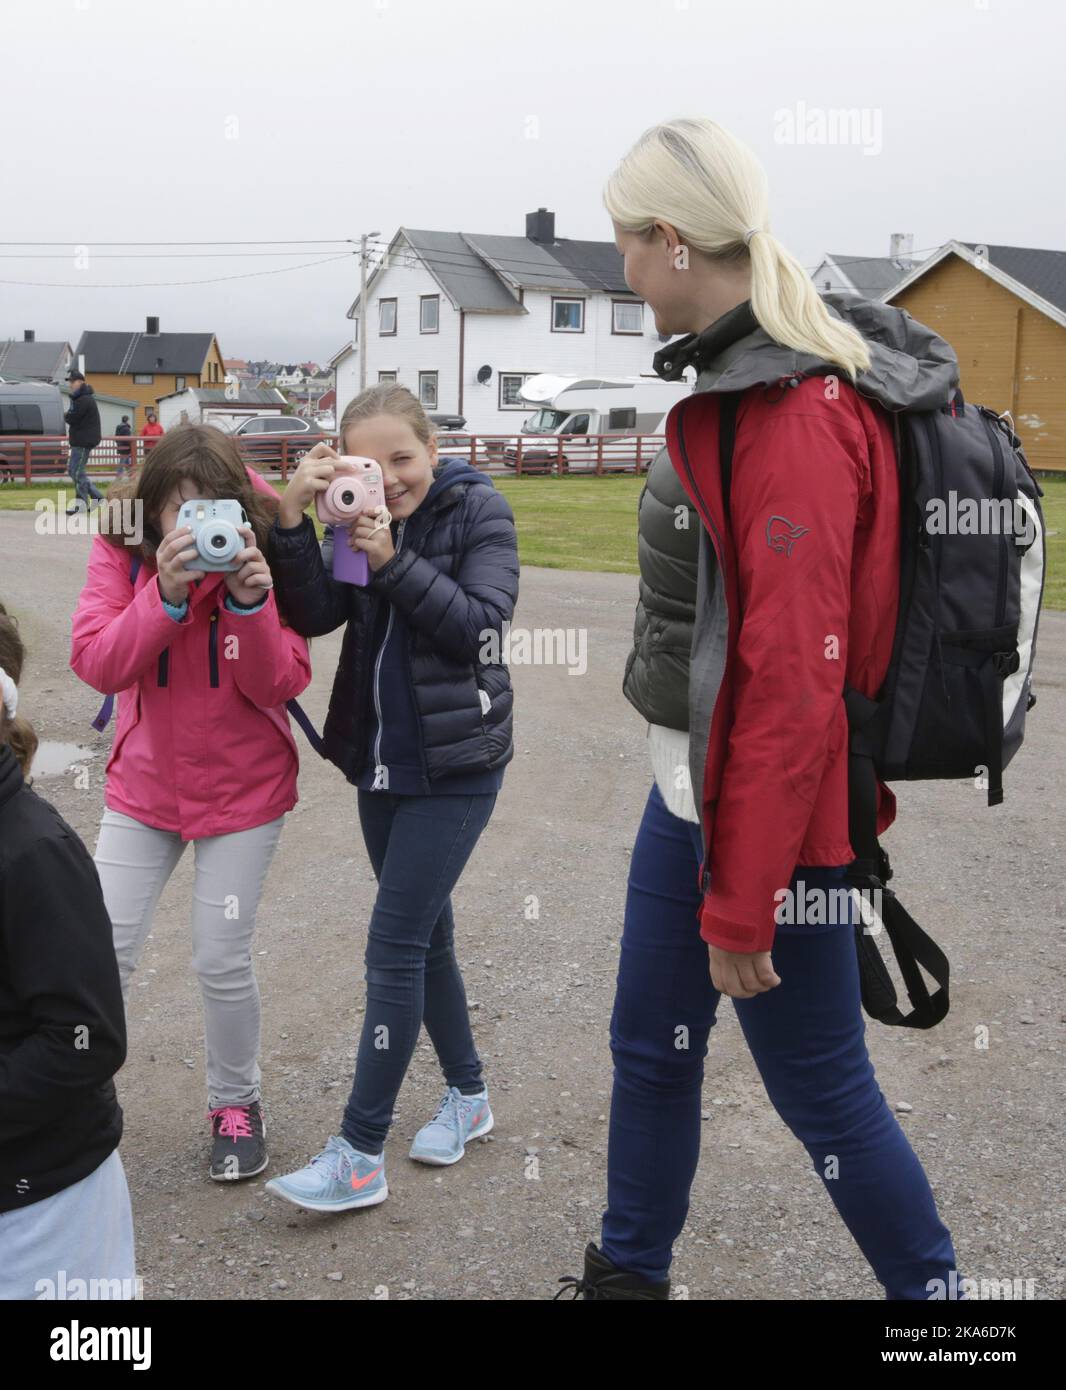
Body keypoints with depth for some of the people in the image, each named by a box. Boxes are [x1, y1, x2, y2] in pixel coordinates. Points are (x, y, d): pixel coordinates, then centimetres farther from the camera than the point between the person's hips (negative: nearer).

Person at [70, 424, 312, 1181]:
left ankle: (237, 1104, 26)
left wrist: (252, 602, -32)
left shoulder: (265, 554, -13)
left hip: (244, 790, -2)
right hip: (145, 784, 2)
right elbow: (96, 660, -20)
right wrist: (166, 593, -33)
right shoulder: (123, 549, -10)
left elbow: (284, 685, -16)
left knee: (222, 960, 2)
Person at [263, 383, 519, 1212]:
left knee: (394, 945, -8)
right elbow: (313, 616, -9)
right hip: (384, 764, 6)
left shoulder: (480, 513, -9)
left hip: (455, 767, -6)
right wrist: (294, 517, -22)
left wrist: (393, 561, -28)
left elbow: (479, 627, -19)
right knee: (426, 936, 16)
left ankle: (360, 1156, -1)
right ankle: (469, 1095, 34)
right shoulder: (357, 522, 3)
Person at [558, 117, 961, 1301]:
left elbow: (794, 687, -25)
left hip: (768, 808, -9)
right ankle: (627, 1274, 38)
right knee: (650, 1045, 20)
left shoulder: (799, 419, -23)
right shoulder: (737, 379, 7)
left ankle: (934, 1287, 28)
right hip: (688, 790, 10)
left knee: (820, 1089, 6)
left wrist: (740, 909, -20)